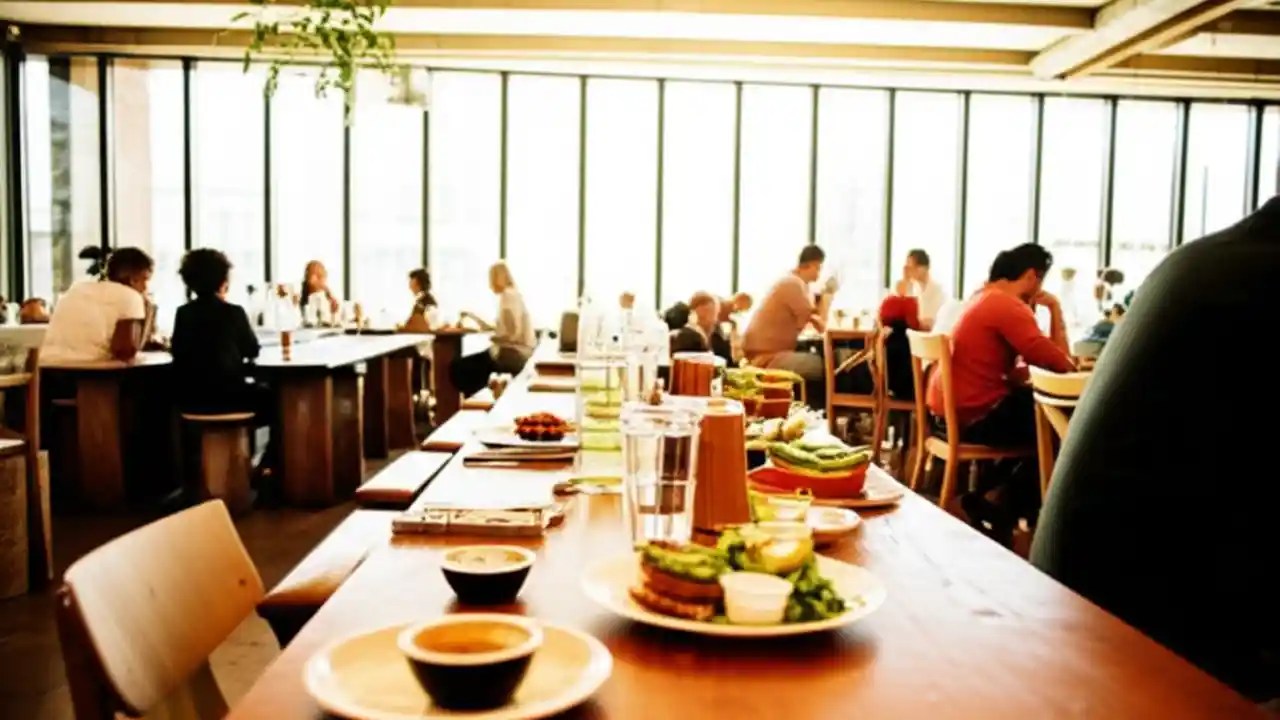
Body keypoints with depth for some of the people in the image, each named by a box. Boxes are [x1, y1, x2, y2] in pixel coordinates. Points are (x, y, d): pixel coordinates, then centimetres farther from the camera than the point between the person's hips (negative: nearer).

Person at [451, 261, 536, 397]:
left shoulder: (508, 296, -14)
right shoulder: (512, 295, 16)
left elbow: (513, 334, -22)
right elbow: (500, 328, 18)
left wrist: (494, 338, -5)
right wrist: (473, 317, 25)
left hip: (512, 353, -11)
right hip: (515, 353, 11)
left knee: (457, 367, -8)